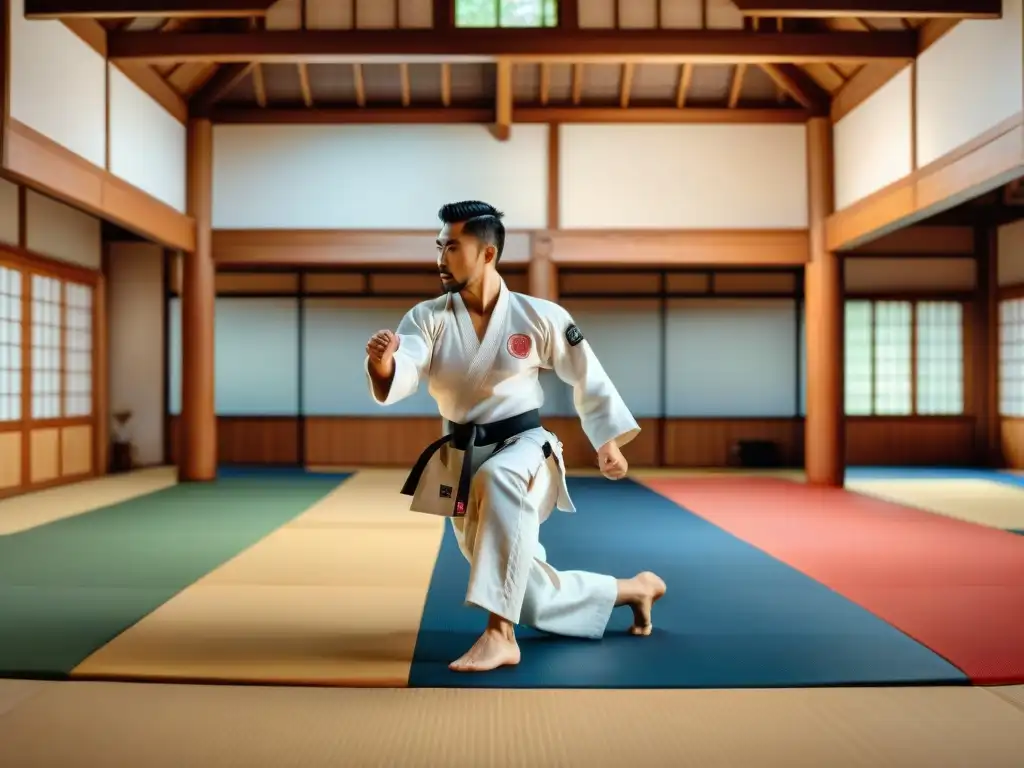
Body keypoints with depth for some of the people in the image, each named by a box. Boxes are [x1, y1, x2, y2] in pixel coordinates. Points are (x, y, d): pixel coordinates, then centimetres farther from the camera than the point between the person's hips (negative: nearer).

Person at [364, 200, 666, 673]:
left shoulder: (539, 317, -10)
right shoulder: (427, 317, -6)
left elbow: (588, 378, 5)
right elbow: (403, 375, -24)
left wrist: (607, 441, 5)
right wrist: (382, 367, -47)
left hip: (524, 448, -4)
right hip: (463, 461, 4)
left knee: (499, 481, -44)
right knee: (531, 597, 14)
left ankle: (500, 635, -37)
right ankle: (634, 589, 39)